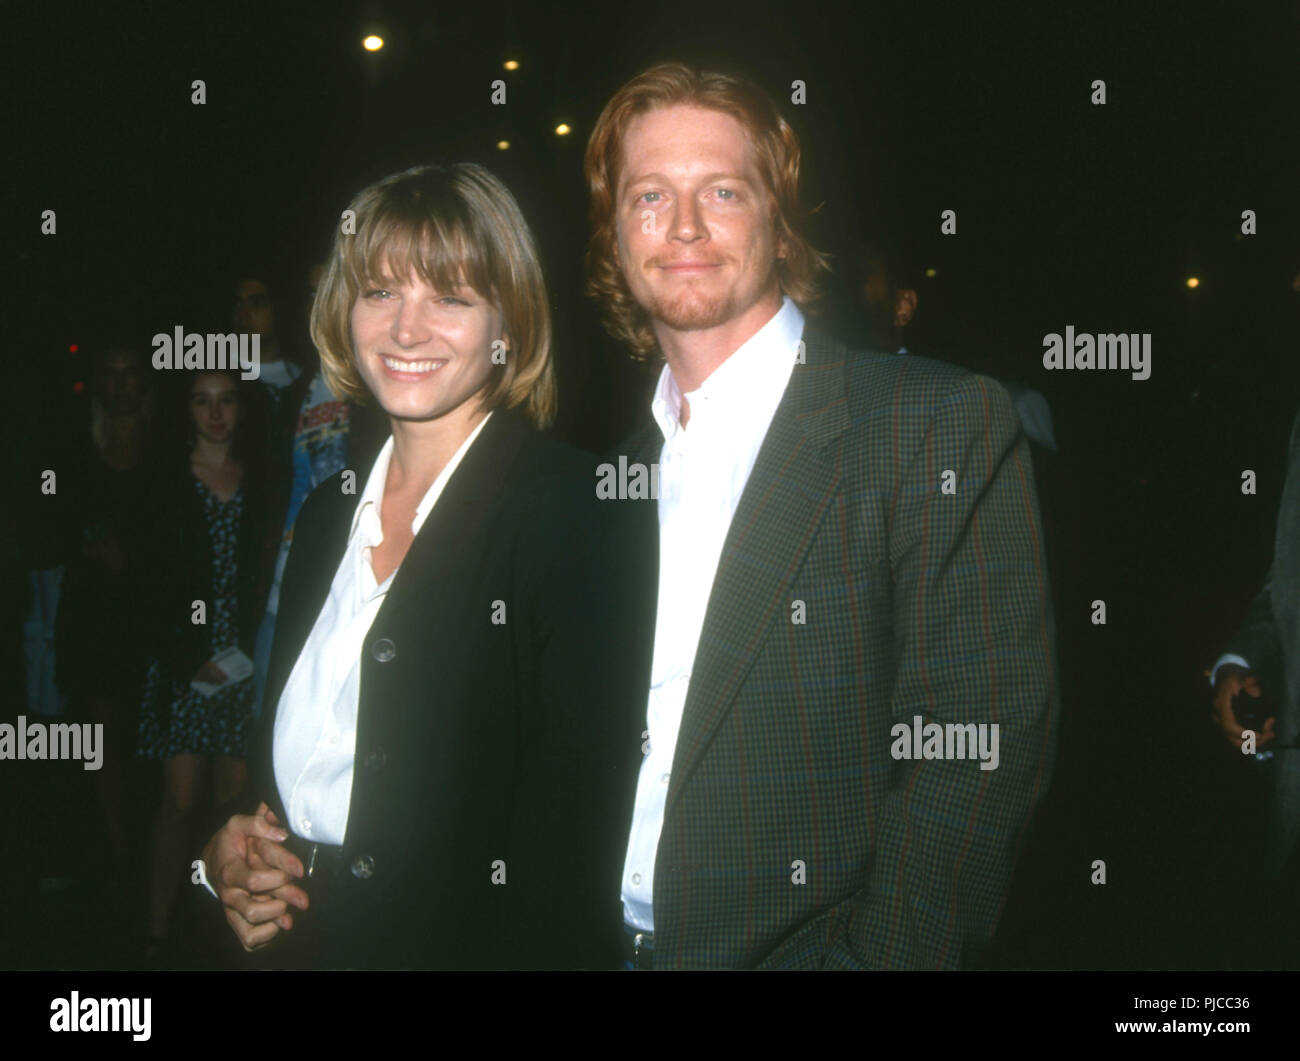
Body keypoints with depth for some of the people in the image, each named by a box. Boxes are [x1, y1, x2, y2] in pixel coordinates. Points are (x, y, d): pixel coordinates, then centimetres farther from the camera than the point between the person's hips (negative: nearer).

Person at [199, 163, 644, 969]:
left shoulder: (566, 514, -16)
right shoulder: (329, 509, 6)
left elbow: (576, 815, -20)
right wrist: (229, 856, -1)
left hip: (457, 942, -6)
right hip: (294, 940, 6)